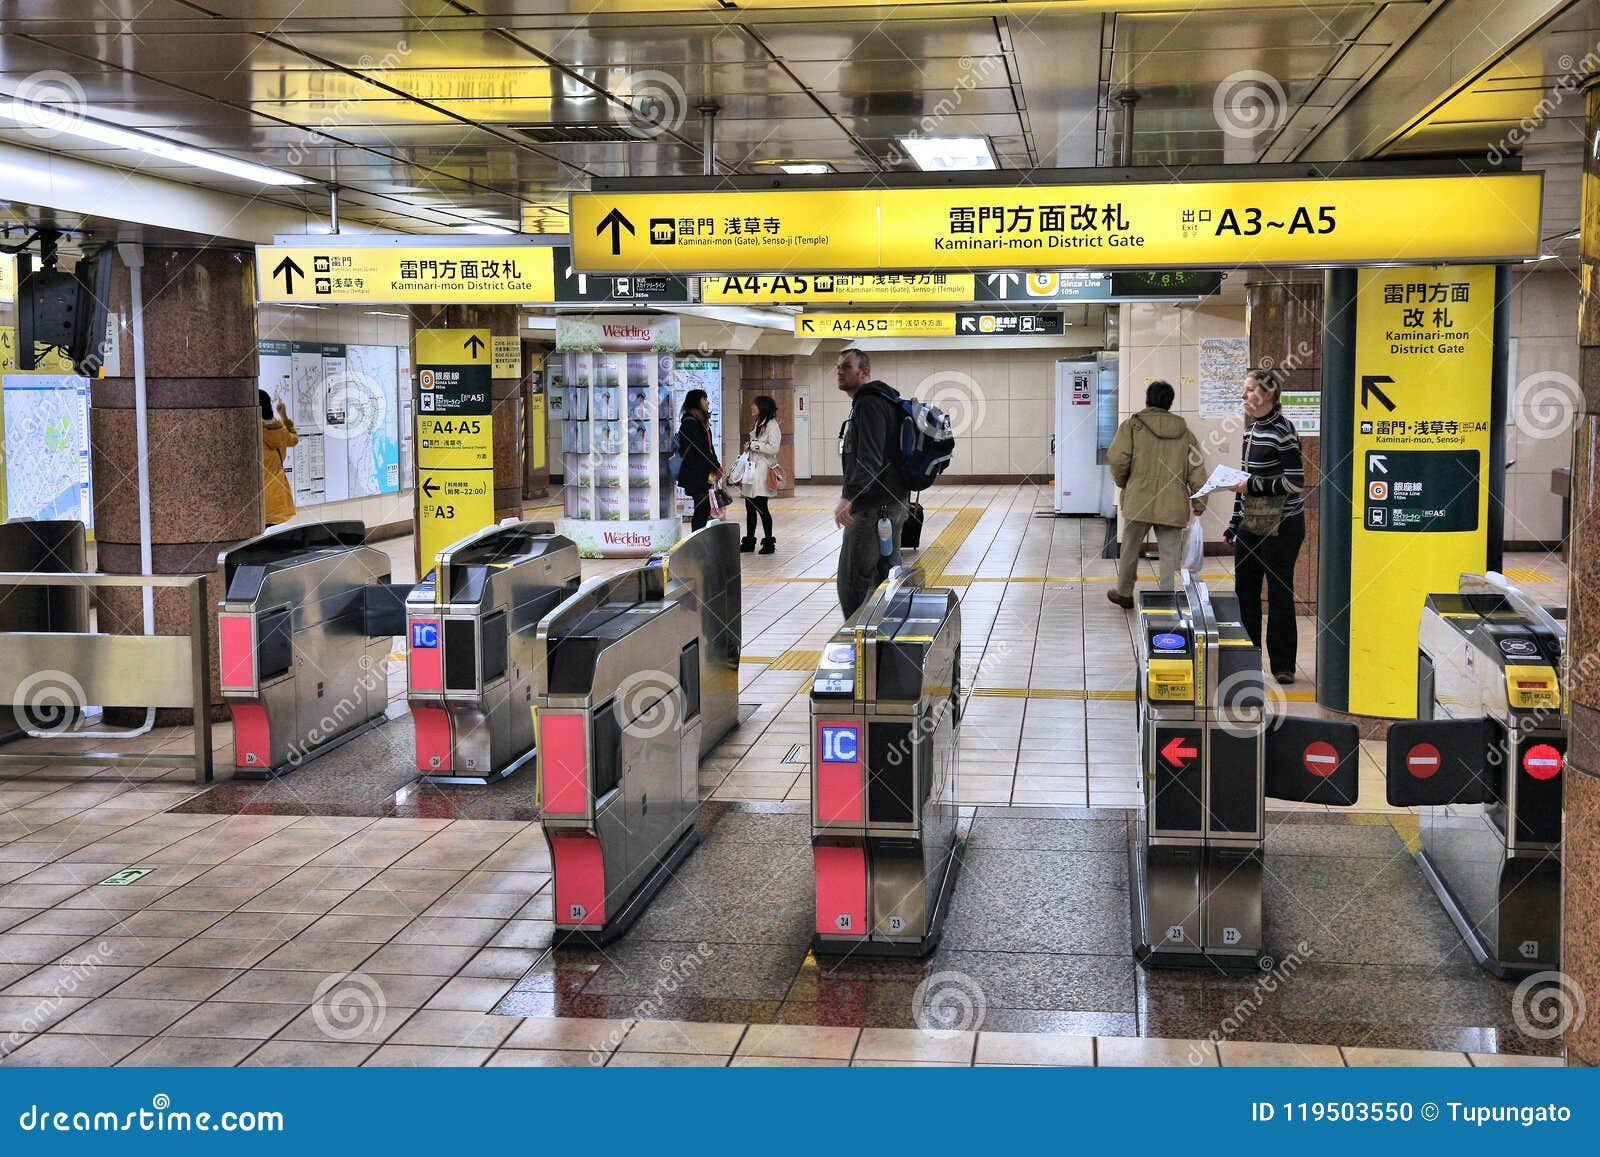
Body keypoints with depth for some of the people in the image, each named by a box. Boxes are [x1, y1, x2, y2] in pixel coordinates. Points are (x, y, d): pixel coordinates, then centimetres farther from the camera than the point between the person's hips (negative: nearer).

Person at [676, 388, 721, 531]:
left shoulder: (701, 422, 18)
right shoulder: (690, 422, -12)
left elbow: (709, 447, 15)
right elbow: (700, 449, -15)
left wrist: (716, 466, 2)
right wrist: (716, 466, -10)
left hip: (703, 474, 9)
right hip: (696, 474, -9)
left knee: (703, 509, 7)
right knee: (702, 509, -11)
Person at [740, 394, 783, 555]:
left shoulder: (772, 425, -9)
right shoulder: (759, 424, 19)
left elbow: (773, 447, -20)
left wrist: (753, 445, -14)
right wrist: (749, 446, 6)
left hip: (762, 472, -9)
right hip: (752, 470, 9)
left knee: (761, 507, -5)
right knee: (750, 507, 10)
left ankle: (769, 542, 4)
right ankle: (749, 542, 16)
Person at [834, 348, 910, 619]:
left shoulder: (868, 403, -13)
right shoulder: (880, 401, 21)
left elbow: (868, 459, -25)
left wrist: (849, 496, -33)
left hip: (873, 505, -11)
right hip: (893, 504, 11)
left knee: (851, 581, -11)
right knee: (885, 578, 15)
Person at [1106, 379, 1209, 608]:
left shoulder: (1132, 425, -1)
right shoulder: (1184, 431, 9)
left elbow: (1118, 460, -9)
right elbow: (1197, 470, 6)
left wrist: (1122, 482, 10)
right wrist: (1199, 503, 11)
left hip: (1139, 501, -1)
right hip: (1174, 506, 1)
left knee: (1130, 549, 16)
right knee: (1170, 555, 4)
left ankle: (1124, 594, 31)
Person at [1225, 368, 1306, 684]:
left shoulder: (1282, 432, -14)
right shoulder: (1251, 428, 11)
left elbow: (1295, 482, -18)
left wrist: (1253, 485, -17)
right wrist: (1234, 524, 17)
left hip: (1281, 525, -8)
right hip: (1251, 524, 8)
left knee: (1279, 593, 1)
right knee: (1244, 590, 9)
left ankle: (1282, 665, 10)